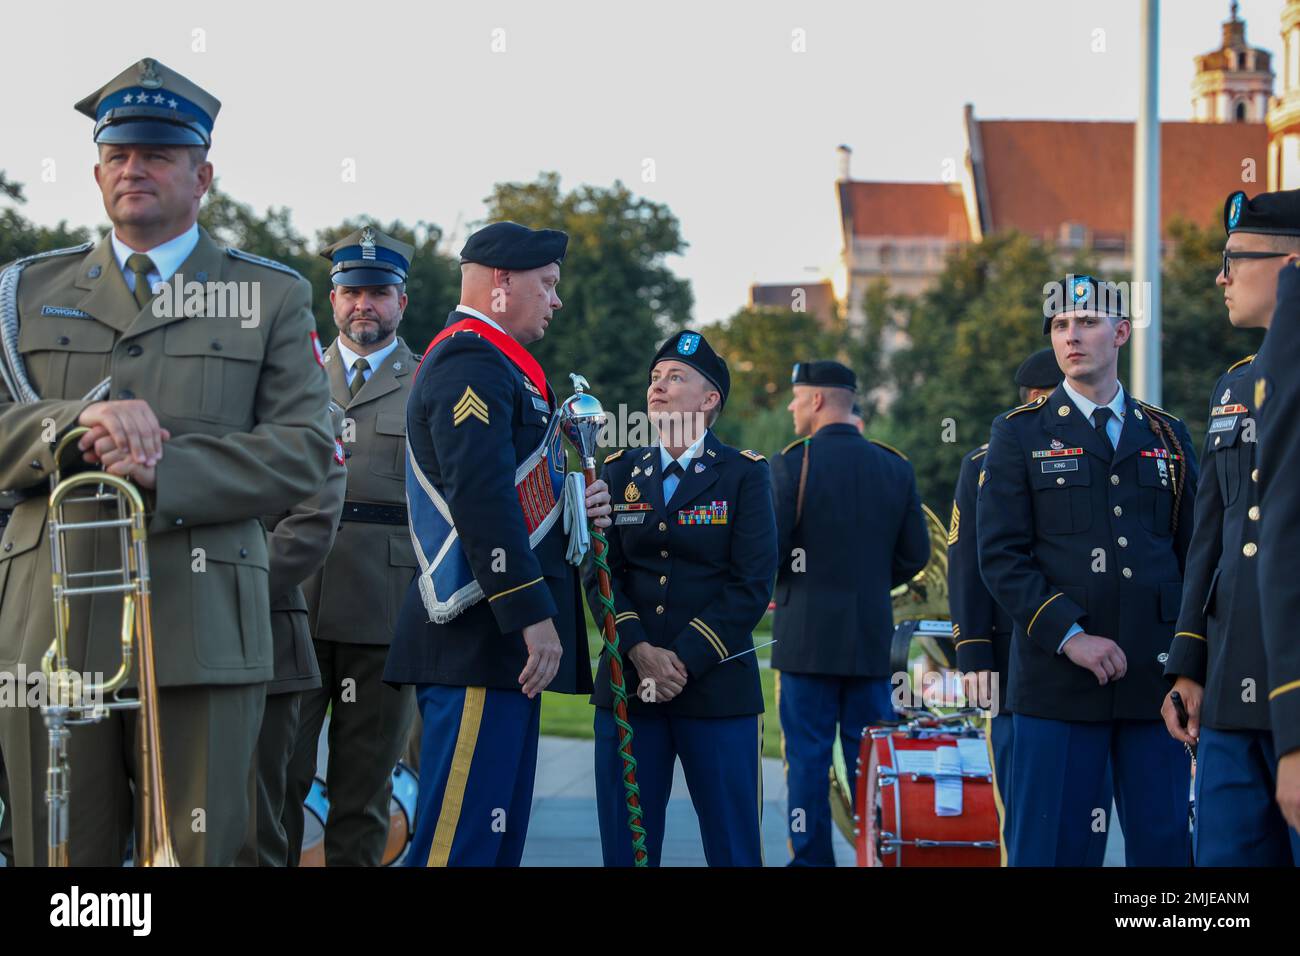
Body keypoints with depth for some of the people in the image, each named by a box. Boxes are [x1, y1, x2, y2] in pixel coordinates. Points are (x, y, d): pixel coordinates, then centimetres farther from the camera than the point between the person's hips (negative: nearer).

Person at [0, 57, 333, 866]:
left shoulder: (272, 296, 12)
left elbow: (306, 448, 0)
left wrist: (164, 472, -13)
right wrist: (78, 419, -14)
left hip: (199, 638, -1)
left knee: (200, 851, -1)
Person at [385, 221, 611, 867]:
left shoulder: (493, 365, 25)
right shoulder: (473, 363, -11)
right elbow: (480, 499, -22)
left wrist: (570, 511, 11)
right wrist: (533, 615, -24)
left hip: (501, 645, 11)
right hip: (482, 643, -11)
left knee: (499, 835, 11)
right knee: (461, 840, -12)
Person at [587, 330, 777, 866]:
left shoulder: (745, 474, 2)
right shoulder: (620, 473, 12)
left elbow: (752, 584, -6)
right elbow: (600, 573, 4)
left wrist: (684, 659, -13)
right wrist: (639, 651, -12)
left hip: (717, 685, -3)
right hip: (627, 684, 3)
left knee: (734, 850, 0)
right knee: (625, 847, 5)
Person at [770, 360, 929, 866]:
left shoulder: (793, 463, -8)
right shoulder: (896, 467, 7)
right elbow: (915, 555, 8)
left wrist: (774, 580, 9)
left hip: (807, 635, -4)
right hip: (873, 636, 4)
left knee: (807, 755, 1)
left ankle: (812, 857, 1)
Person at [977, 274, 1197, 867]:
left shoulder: (1169, 437, 15)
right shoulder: (1019, 435, 5)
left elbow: (1196, 553, 15)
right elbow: (1001, 557, -3)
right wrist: (1070, 637, -14)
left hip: (1157, 679, 3)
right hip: (1058, 681, -3)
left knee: (1164, 845, 2)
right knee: (1049, 847, -2)